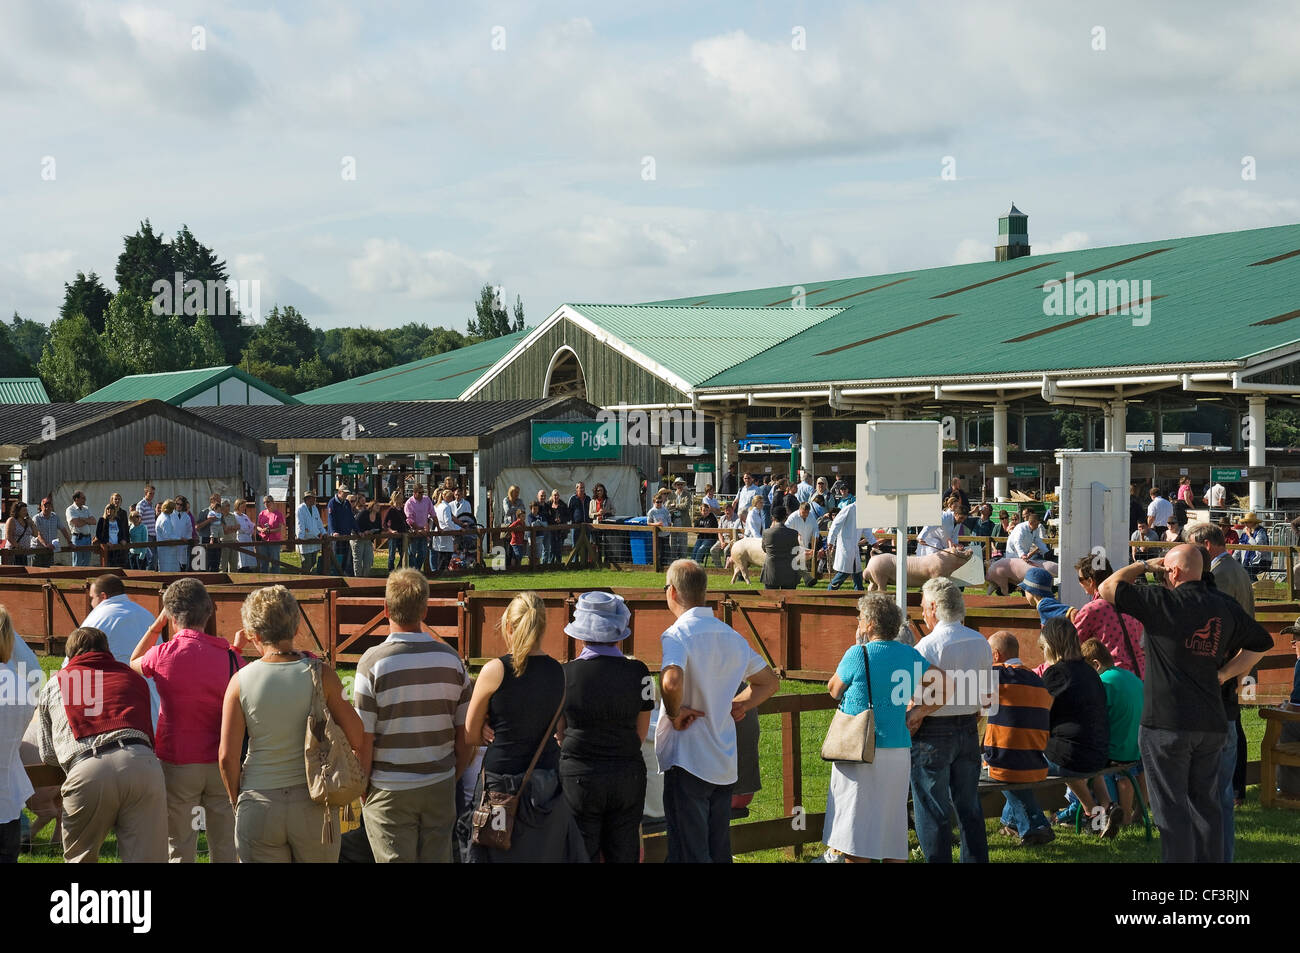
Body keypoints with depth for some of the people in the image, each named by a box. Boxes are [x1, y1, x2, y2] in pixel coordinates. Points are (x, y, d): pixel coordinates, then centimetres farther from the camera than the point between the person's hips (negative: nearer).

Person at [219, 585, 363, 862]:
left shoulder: (241, 681, -6)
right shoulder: (320, 675, -7)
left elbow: (227, 756, -5)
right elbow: (356, 740, -6)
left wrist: (238, 801, 10)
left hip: (259, 804, 0)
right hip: (313, 803, 0)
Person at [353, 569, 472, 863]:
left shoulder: (373, 662, -13)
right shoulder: (451, 659, -2)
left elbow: (363, 738, -12)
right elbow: (466, 736, 3)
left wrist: (363, 785, 2)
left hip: (389, 791, -3)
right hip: (440, 787, 3)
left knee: (394, 859, 5)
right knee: (438, 858, 12)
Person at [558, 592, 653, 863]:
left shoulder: (564, 675, -9)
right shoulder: (638, 673, -5)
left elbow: (560, 736, 1)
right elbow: (641, 734, 5)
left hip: (578, 779, -2)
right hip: (628, 777, 2)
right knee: (623, 854, 12)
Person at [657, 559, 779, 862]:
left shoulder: (677, 635, -14)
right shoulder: (732, 636, 11)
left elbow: (671, 681, -33)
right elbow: (769, 682, 21)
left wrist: (674, 714, -16)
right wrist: (738, 705, 13)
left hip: (687, 763, -7)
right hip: (725, 763, 7)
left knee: (689, 854, -4)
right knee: (719, 852, 14)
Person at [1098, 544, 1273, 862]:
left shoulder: (1163, 602, -12)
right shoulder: (1226, 609, 6)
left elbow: (1107, 589, -7)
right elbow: (1262, 643, 19)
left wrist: (1143, 566, 6)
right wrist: (1224, 673, 14)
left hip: (1166, 724, -6)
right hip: (1211, 723, 6)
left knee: (1171, 808, 0)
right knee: (1205, 803, 15)